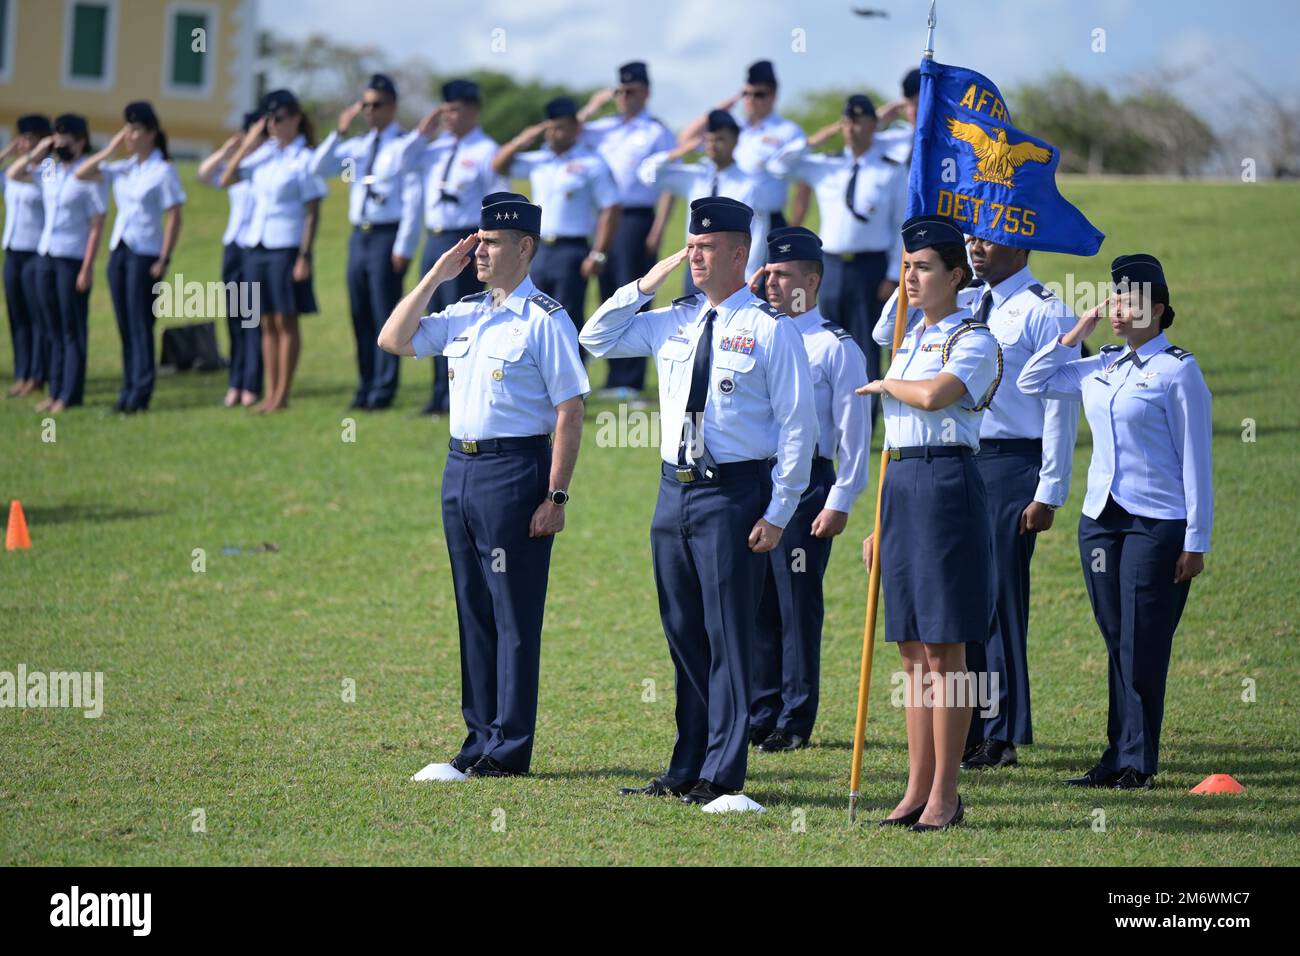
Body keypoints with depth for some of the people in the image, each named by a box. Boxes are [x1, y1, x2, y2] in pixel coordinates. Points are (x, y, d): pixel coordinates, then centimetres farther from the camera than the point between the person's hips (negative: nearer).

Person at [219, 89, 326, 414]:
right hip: (258, 245, 6)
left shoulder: (304, 159, -7)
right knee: (268, 323, 8)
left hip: (287, 247, -6)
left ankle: (282, 396, 1)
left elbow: (312, 214, -9)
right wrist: (247, 146, 3)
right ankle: (270, 394, 12)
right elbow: (225, 181, 12)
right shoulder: (264, 154, 11)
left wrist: (305, 256, -15)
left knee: (285, 321, -2)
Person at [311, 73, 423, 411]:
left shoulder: (404, 147, -4)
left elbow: (413, 199, -9)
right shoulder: (357, 147, 15)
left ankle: (383, 391, -2)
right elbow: (318, 168, 7)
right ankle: (365, 387, 15)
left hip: (387, 237, -7)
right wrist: (339, 133, -4)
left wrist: (404, 247, -14)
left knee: (385, 315, -5)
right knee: (361, 316, 9)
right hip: (359, 236, 7)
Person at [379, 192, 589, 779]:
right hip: (460, 467, 8)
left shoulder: (545, 320, -9)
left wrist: (556, 496, -16)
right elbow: (393, 340, 10)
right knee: (474, 609, 12)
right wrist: (436, 276, 4)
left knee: (514, 614, -2)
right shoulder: (464, 314, 13)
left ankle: (509, 749, 2)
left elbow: (570, 411, -12)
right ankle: (481, 739, 20)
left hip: (515, 470, -8)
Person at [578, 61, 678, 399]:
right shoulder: (604, 128, 13)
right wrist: (591, 108, 8)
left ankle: (630, 381, -3)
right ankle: (614, 377, 15)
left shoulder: (657, 133, -3)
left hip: (637, 219, -6)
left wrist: (657, 231, -15)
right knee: (609, 297, 9)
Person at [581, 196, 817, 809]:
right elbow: (597, 339, 18)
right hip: (674, 489, 6)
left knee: (727, 636, -4)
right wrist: (647, 284, 6)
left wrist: (777, 514, -11)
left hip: (734, 494, -6)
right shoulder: (674, 323, 11)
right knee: (683, 635, 11)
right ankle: (686, 769, 19)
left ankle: (722, 775, 1)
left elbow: (798, 425, -7)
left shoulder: (770, 329, -6)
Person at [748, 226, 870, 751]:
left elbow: (854, 432, -6)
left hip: (805, 482, -5)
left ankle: (794, 722, 7)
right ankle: (758, 715, 16)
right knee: (755, 604, 8)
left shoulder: (837, 348, -4)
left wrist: (840, 503, -10)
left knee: (797, 605, 0)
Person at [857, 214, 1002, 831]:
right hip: (901, 490, 8)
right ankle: (917, 790, 11)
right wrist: (881, 525, 19)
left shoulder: (974, 340, -6)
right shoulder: (909, 341, 18)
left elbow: (935, 395, -26)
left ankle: (945, 793, -1)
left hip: (948, 489, -8)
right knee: (912, 647, 8)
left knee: (944, 648, -5)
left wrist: (885, 385, -6)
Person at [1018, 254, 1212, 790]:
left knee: (1143, 646, -5)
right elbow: (1032, 382, 20)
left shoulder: (1178, 371, -7)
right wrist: (1078, 332, 11)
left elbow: (1196, 459, -7)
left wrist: (1196, 541, -9)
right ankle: (1117, 758, 10)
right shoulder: (1100, 369, 11)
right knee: (1116, 642, 7)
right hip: (1100, 519, 6)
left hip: (1158, 524, -6)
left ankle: (1137, 762, 2)